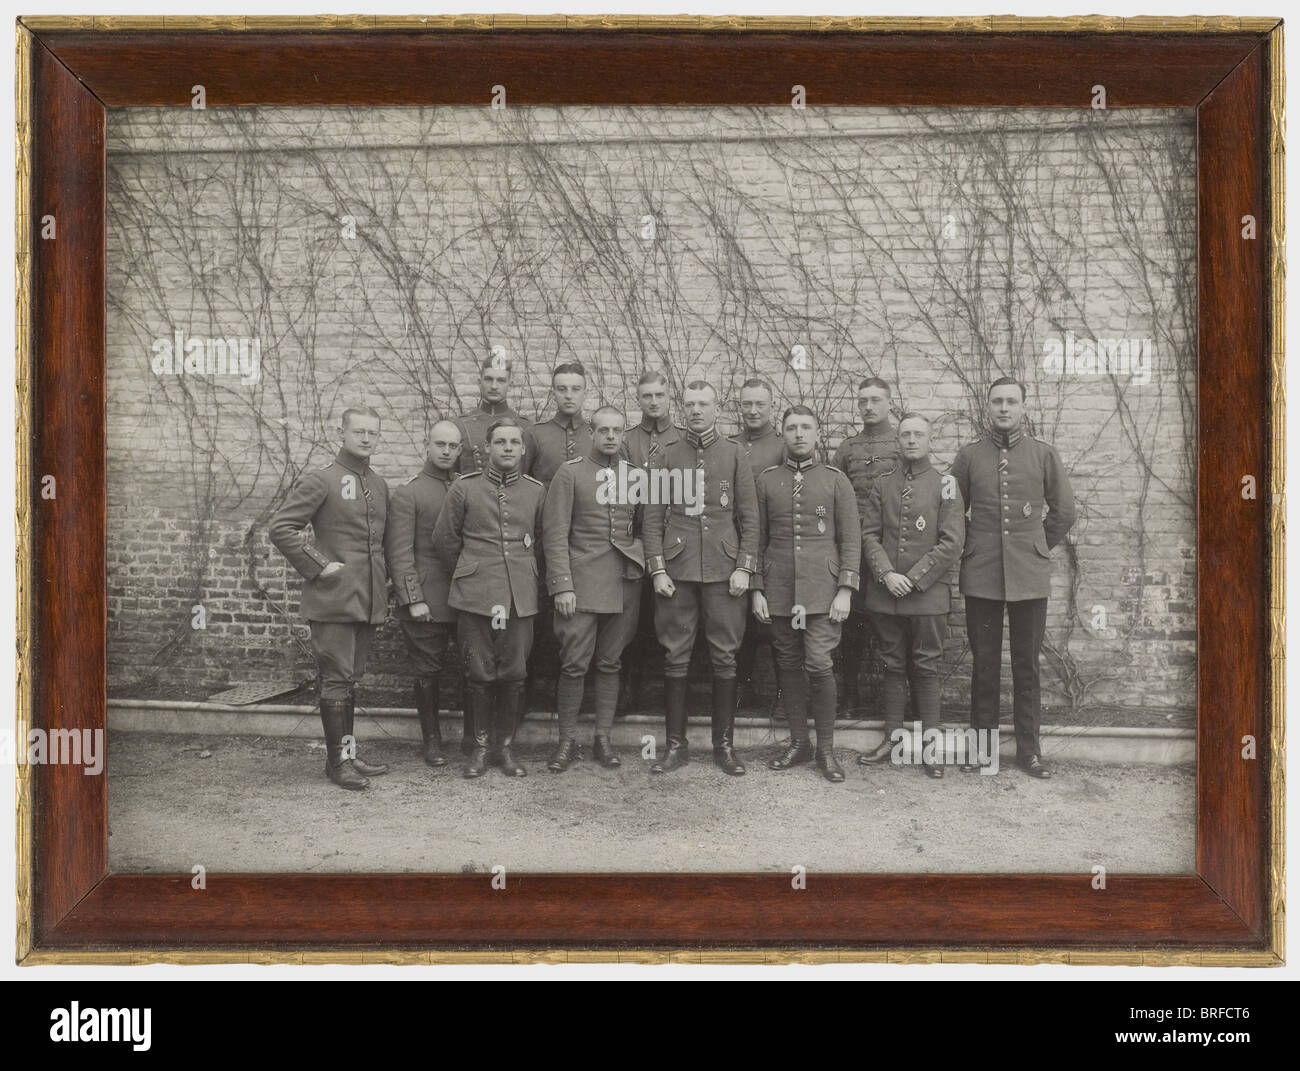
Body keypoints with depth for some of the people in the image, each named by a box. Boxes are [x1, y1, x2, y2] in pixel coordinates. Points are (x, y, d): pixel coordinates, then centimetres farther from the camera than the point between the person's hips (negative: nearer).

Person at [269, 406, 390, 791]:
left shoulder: (379, 485, 13)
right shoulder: (321, 481, -7)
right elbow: (280, 528, -12)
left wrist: (382, 578, 12)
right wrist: (318, 566, -14)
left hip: (368, 600, 7)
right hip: (334, 599, -7)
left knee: (350, 678, 14)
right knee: (336, 679, -3)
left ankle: (349, 754, 22)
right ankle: (338, 760, 4)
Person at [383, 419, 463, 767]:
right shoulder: (406, 493, -2)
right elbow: (399, 552, -6)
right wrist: (413, 599, -12)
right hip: (426, 602, -4)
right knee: (428, 673, 5)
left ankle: (473, 738, 20)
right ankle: (432, 741, 20)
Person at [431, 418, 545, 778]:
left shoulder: (536, 491, 7)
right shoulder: (464, 488, 1)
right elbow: (444, 539, 8)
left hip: (520, 598, 2)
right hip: (475, 597, -2)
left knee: (514, 676, 4)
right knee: (480, 675, 3)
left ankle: (505, 746, 19)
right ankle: (482, 745, 19)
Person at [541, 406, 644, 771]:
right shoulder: (570, 473, -1)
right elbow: (555, 534, -5)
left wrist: (642, 564, 2)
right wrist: (562, 586, -11)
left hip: (625, 585, 3)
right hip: (581, 583, -3)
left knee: (610, 664, 9)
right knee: (574, 665, -2)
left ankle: (603, 738, 18)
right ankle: (567, 741, 11)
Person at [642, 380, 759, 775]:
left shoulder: (733, 455, 6)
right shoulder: (667, 456, 7)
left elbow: (750, 517, 5)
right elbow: (653, 518, 6)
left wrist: (744, 567, -3)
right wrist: (657, 569, -2)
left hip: (724, 571, 0)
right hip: (676, 572, 1)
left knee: (724, 658, 3)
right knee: (675, 658, 3)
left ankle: (724, 744, 14)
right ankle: (676, 745, 13)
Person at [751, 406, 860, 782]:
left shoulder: (836, 480, 4)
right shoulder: (766, 480, 8)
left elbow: (851, 539, 2)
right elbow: (758, 539, 10)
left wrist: (845, 590, -7)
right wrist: (756, 589, 3)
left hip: (822, 591, -2)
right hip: (779, 591, 2)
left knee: (818, 664, -9)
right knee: (789, 666, 8)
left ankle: (826, 748, 5)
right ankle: (798, 743, 21)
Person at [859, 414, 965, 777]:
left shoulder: (945, 485, 0)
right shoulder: (883, 485, 8)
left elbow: (952, 543, -7)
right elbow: (869, 534, 4)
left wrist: (913, 579, -12)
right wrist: (886, 574, -11)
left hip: (928, 594, -2)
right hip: (886, 594, 3)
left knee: (927, 668, 3)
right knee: (893, 666, 10)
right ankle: (892, 737, 18)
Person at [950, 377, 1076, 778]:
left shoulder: (1043, 455, 4)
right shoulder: (969, 455, 4)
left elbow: (1064, 512, 12)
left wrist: (1037, 547, 11)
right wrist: (972, 548, 8)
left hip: (1030, 577, 0)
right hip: (980, 577, 0)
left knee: (1027, 665, 6)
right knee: (983, 663, 7)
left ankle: (1028, 748, 15)